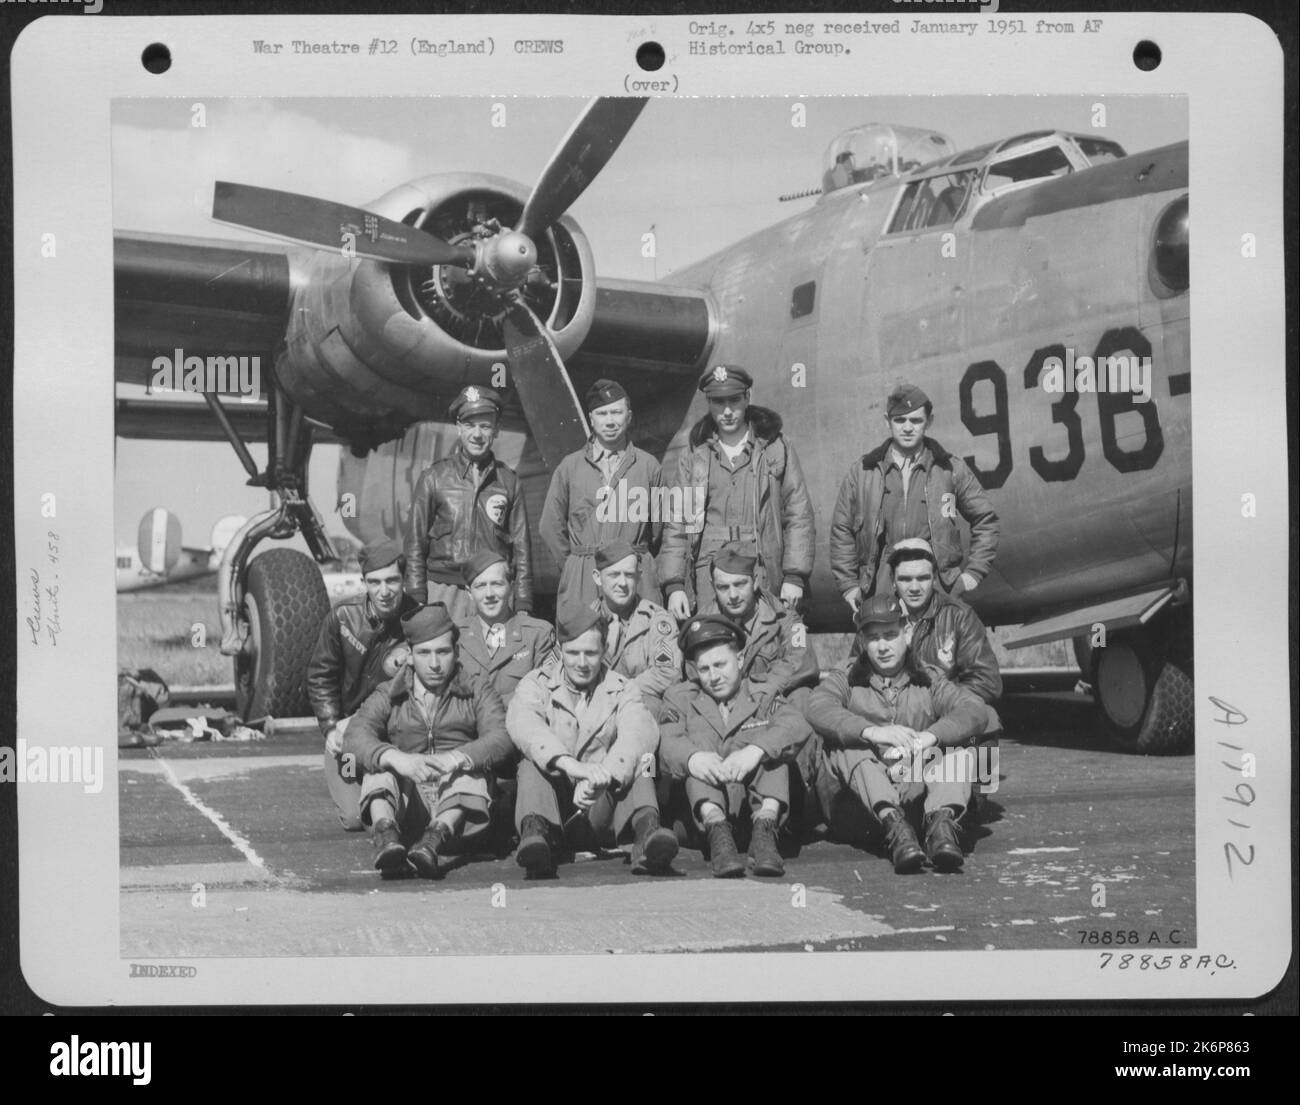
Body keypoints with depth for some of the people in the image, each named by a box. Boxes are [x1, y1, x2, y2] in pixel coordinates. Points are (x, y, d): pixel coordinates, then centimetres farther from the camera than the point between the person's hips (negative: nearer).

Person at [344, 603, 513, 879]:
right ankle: (386, 837, -48)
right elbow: (355, 737, -6)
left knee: (471, 767, -27)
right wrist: (397, 759, -27)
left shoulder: (478, 694, 13)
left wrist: (455, 759, -29)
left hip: (458, 804, -1)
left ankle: (435, 841, -50)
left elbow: (501, 738, -8)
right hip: (405, 802, 1)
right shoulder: (388, 697, 15)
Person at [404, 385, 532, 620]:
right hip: (444, 591, -1)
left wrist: (523, 607, 5)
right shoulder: (434, 477, 6)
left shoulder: (508, 481, 9)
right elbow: (415, 543, 6)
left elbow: (521, 547, 10)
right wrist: (418, 602, -1)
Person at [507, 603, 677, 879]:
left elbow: (640, 732, -15)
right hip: (551, 800, 0)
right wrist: (570, 765, -38)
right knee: (534, 759, -25)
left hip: (602, 806, 0)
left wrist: (601, 776, -37)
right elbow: (522, 724, -18)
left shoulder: (622, 690, 9)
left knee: (637, 756, -22)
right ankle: (535, 830, -48)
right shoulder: (536, 685, 7)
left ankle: (646, 828, -47)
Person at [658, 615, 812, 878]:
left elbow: (797, 726, -7)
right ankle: (717, 829, -43)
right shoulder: (680, 698, 20)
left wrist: (755, 751, -27)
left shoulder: (762, 696, 17)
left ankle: (764, 826, -37)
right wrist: (691, 758, -27)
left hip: (761, 799, 0)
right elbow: (667, 741, -2)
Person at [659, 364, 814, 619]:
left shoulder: (775, 448, 8)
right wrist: (674, 586, 2)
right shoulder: (694, 454, 12)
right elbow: (676, 524, 11)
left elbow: (799, 515, 6)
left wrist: (794, 576, -3)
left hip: (763, 575, -1)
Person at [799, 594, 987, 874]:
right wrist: (871, 731, -28)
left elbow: (973, 710, -2)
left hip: (914, 786, 1)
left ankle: (942, 820, -44)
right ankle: (894, 825, -46)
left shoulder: (930, 681, 19)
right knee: (841, 744, -26)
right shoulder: (845, 682, 17)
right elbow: (818, 709, -8)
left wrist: (928, 737, -23)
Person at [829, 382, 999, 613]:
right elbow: (841, 530, 16)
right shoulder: (862, 472, 10)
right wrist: (848, 584, 9)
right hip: (881, 594, 1)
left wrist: (974, 572, 8)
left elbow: (985, 521, 17)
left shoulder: (952, 470, 9)